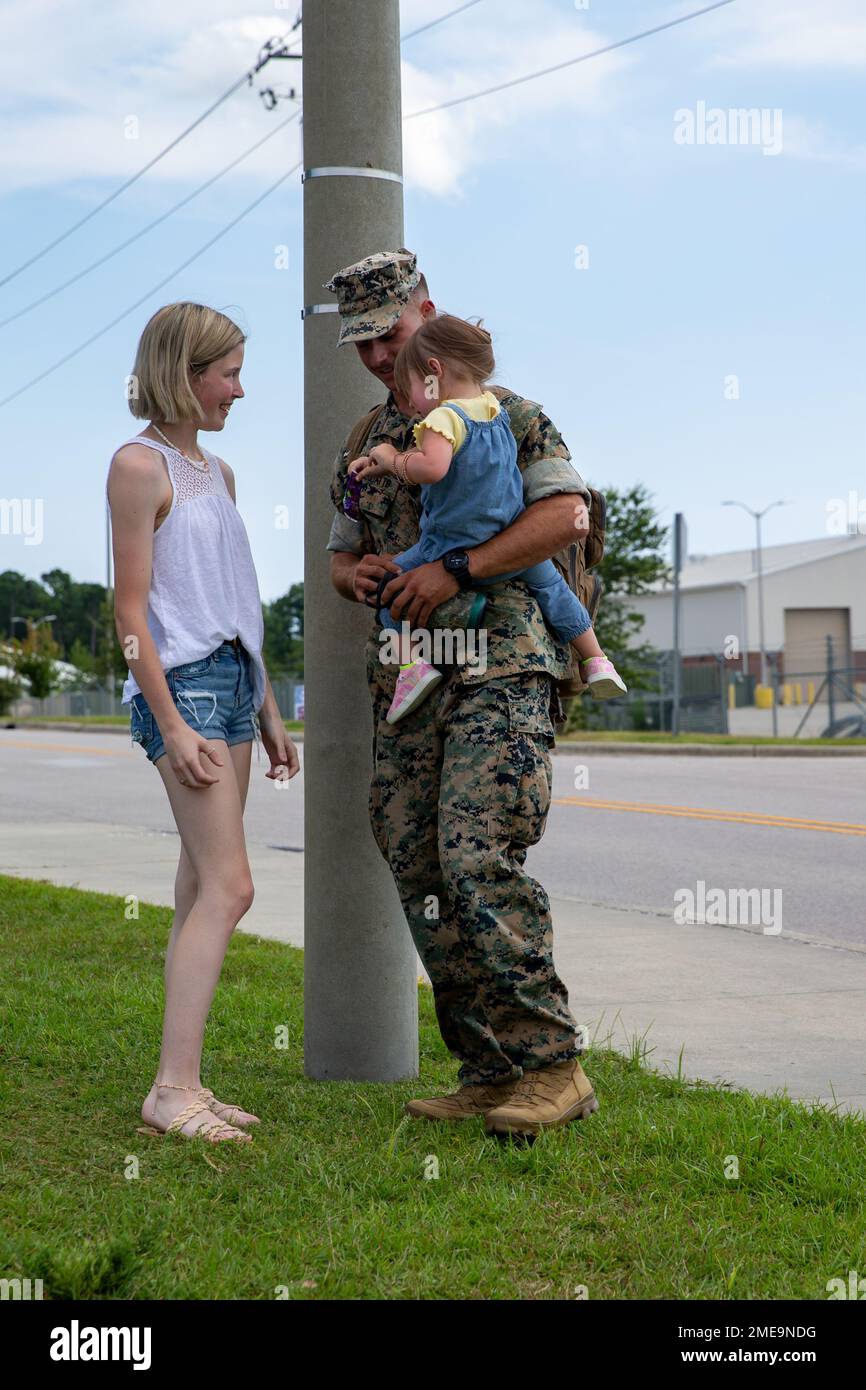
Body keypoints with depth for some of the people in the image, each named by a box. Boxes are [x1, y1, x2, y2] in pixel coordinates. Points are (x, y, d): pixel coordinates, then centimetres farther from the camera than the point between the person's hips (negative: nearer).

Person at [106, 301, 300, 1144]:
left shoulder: (217, 473, 18)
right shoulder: (138, 466, -8)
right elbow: (131, 609, -12)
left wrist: (267, 711, 20)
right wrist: (171, 724, -18)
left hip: (234, 678, 9)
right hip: (182, 682, -9)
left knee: (203, 890, 7)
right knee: (227, 887, -14)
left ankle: (184, 1085, 11)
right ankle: (172, 1088, -12)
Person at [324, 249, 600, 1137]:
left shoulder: (500, 412, 1)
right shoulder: (364, 443, 21)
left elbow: (567, 513, -12)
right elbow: (341, 556, 26)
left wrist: (454, 570, -18)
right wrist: (354, 574, 1)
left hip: (497, 670, -7)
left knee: (477, 859, -19)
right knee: (421, 879, 3)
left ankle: (554, 1068, -10)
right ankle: (489, 1072, 11)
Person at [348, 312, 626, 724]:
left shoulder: (443, 417, -15)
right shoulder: (496, 410, 11)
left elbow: (432, 467, -33)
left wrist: (392, 460, -14)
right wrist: (388, 461, 19)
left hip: (454, 553, -6)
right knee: (549, 582, 30)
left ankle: (412, 662, -2)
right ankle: (595, 661, 34)